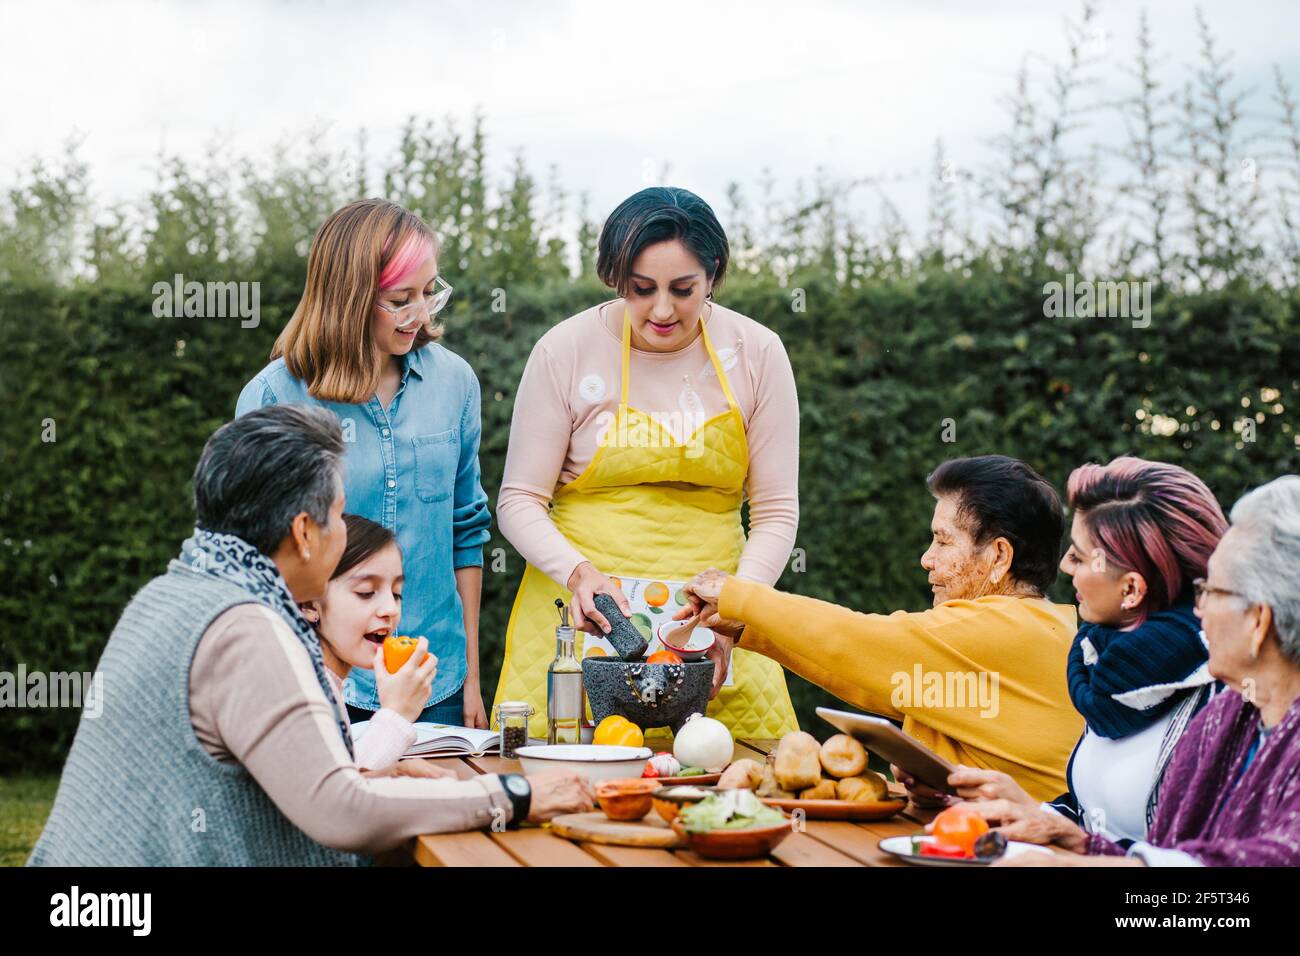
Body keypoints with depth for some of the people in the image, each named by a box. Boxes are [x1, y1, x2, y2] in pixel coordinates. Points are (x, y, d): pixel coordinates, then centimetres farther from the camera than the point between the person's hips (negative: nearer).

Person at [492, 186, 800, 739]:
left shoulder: (756, 353, 1)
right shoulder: (566, 350, -4)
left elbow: (776, 511, 3)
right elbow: (519, 502, 0)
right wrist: (580, 573, -18)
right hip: (583, 612, -1)